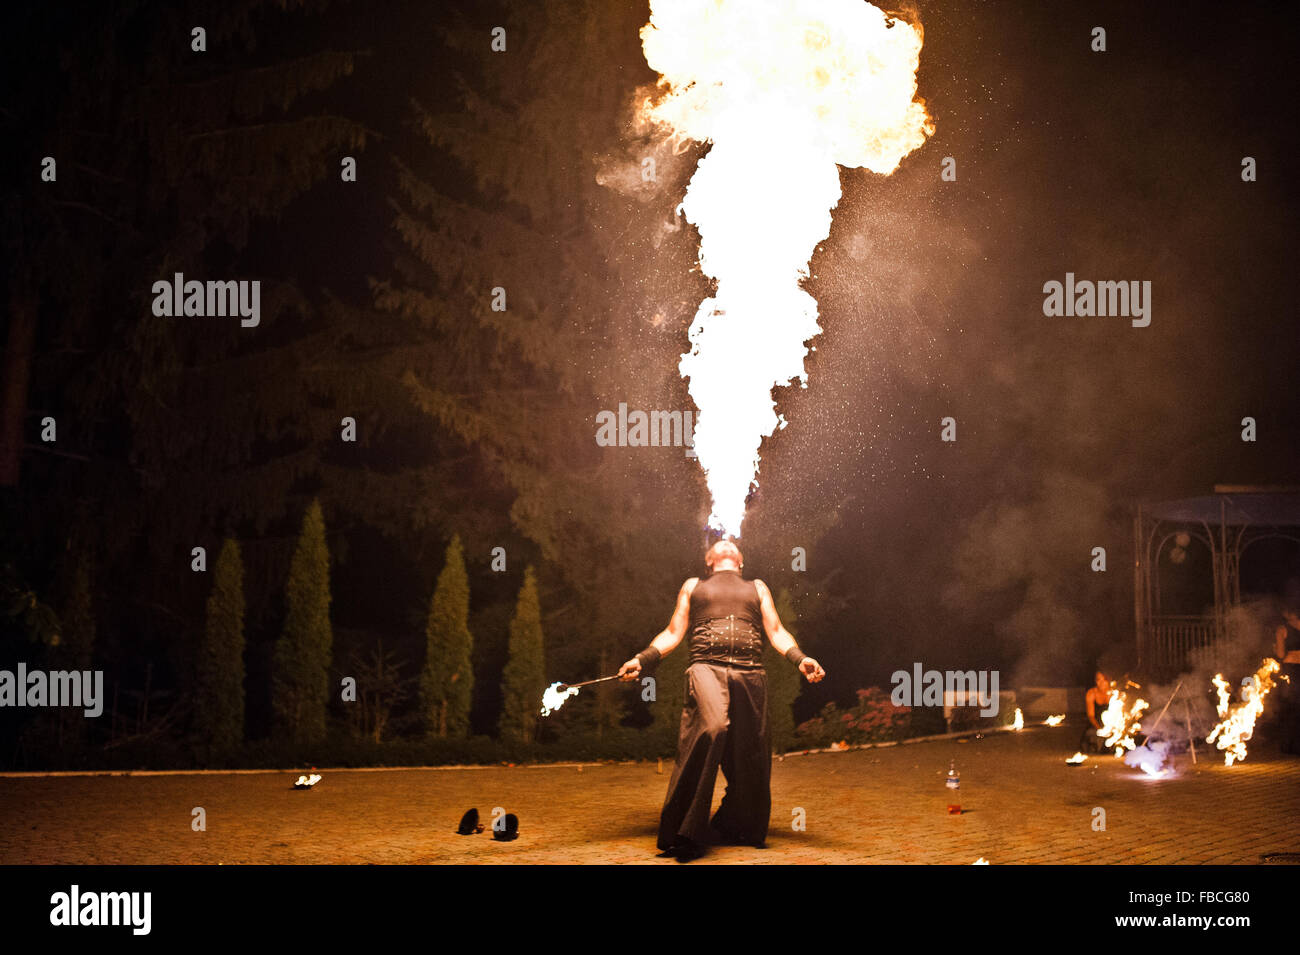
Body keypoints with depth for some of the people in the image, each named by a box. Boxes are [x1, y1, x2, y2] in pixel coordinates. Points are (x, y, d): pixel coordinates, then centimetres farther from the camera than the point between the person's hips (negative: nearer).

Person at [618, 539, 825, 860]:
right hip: (706, 667, -3)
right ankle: (684, 833, -26)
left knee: (750, 758, -3)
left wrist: (800, 659, 0)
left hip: (750, 674, 3)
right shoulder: (693, 586, 28)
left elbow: (776, 631, 19)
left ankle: (733, 829, 16)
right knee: (711, 727, -30)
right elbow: (673, 633, 20)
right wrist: (642, 660, 4)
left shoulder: (757, 588, 30)